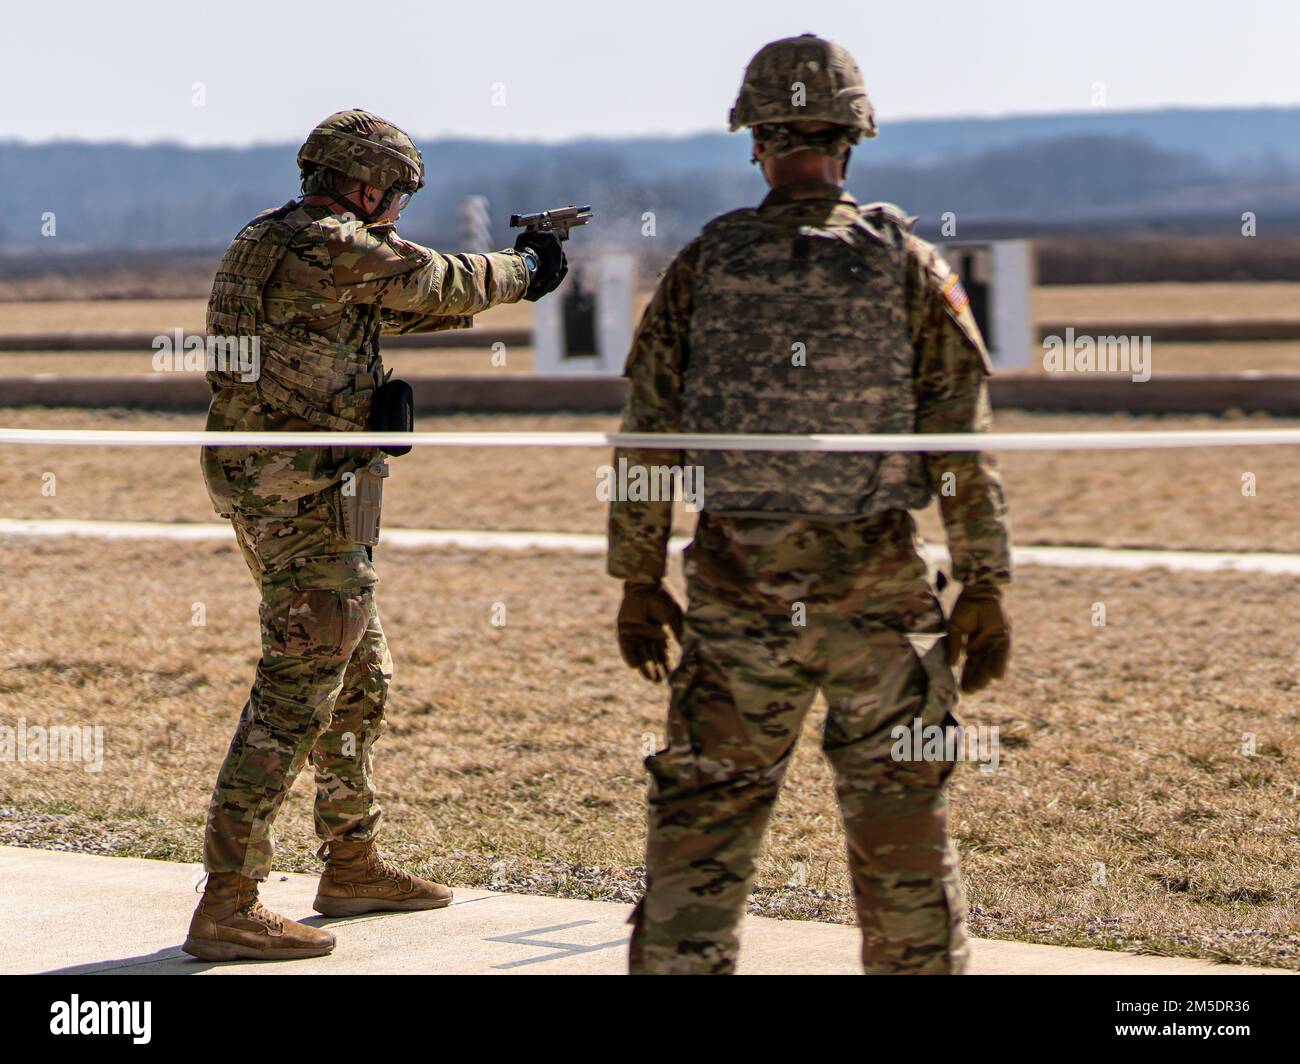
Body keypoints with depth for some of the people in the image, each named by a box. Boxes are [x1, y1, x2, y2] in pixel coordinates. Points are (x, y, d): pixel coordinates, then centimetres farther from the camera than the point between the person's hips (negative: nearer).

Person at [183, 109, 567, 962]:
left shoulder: (271, 240, 15)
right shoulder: (333, 248, -15)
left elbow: (403, 306, 27)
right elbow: (446, 287, -3)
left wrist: (506, 276, 29)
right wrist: (522, 270, 17)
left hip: (259, 484, 10)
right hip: (310, 496, -10)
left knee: (361, 679, 20)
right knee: (296, 692, -9)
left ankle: (353, 866, 31)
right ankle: (228, 907, -10)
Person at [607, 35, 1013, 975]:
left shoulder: (706, 263, -1)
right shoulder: (908, 264, -3)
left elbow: (649, 434, 1)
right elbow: (962, 444, -5)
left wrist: (639, 581, 10)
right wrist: (984, 586, 1)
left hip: (735, 581, 1)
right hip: (877, 582, 0)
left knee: (706, 811, 7)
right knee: (900, 813, 9)